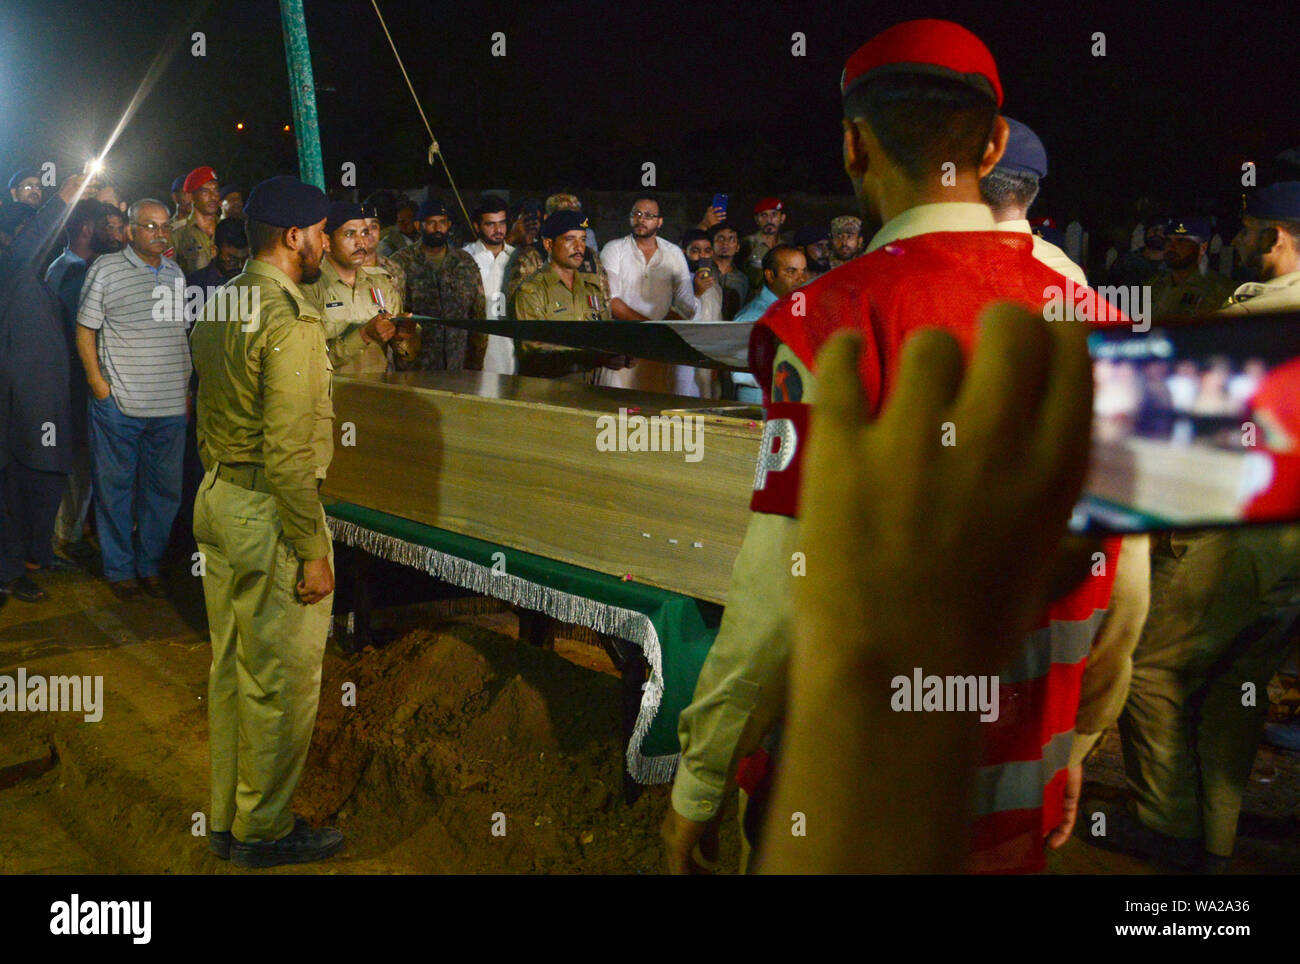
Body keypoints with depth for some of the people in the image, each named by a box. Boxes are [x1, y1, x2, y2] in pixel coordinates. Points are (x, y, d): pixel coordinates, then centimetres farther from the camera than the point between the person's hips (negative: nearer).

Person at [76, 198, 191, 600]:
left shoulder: (175, 273, 13)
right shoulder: (106, 269, -2)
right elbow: (85, 330, -1)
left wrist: (185, 387, 15)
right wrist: (98, 383, -8)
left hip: (170, 405, 5)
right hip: (119, 402, -4)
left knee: (164, 489, 9)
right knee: (116, 487, 4)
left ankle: (150, 566, 22)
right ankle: (119, 570, 16)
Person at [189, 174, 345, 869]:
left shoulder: (217, 308, 10)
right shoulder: (290, 322, -19)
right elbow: (289, 452, -23)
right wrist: (312, 551, -18)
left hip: (218, 499, 10)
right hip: (272, 510, -10)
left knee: (231, 670, 18)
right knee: (282, 682, 3)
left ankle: (226, 819, 31)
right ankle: (264, 831, 16)